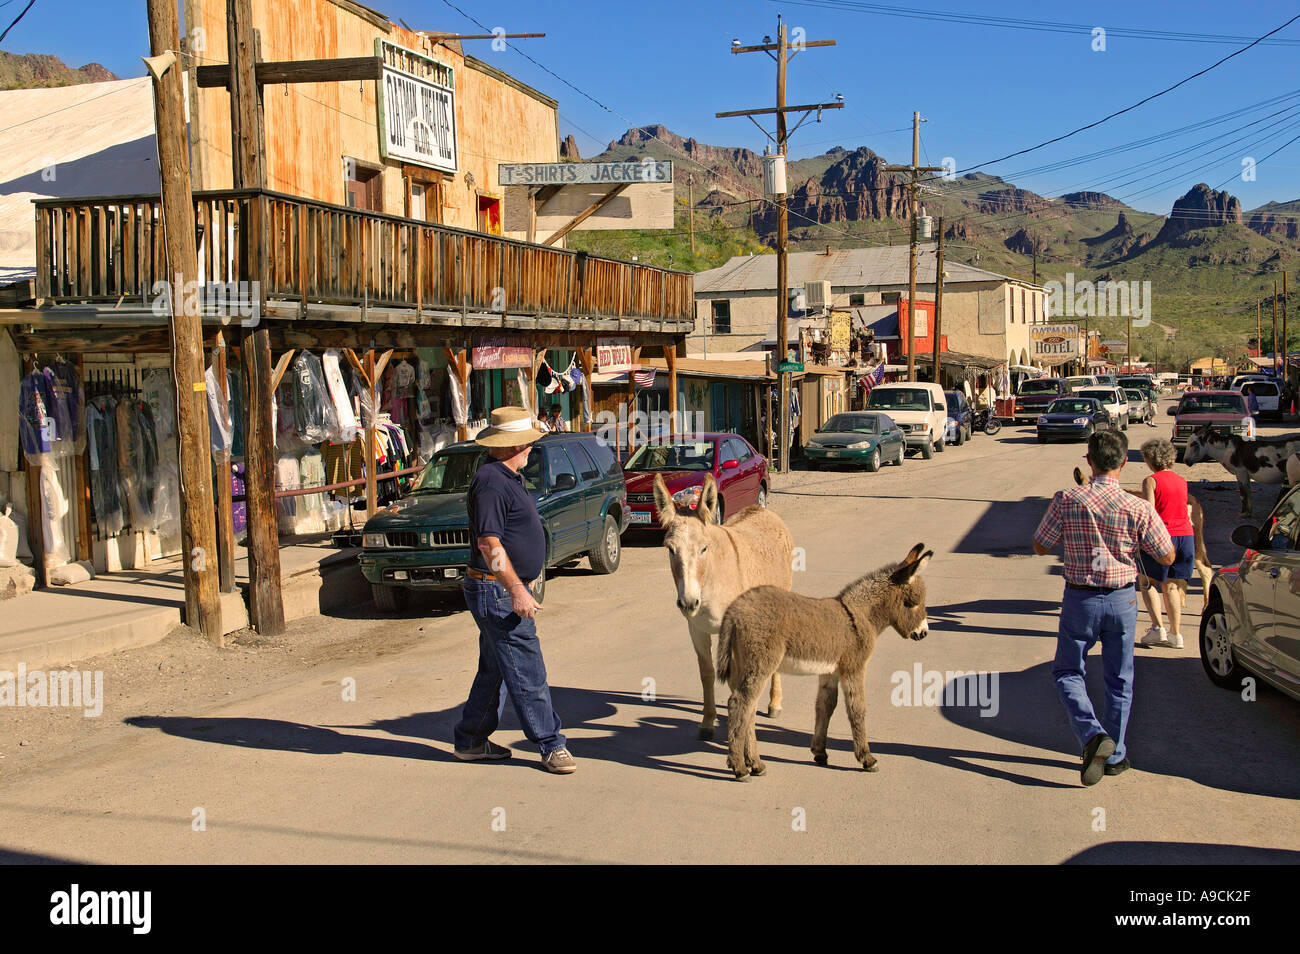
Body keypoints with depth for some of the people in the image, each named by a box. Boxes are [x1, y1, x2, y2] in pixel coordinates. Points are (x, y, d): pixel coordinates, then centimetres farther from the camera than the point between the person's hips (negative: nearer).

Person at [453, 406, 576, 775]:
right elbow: (489, 543, -24)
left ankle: (471, 741, 27)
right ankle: (551, 746, 2)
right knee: (526, 673, -4)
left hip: (505, 590, 11)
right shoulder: (491, 481, -19)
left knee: (494, 670, 17)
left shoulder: (507, 478, 14)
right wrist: (517, 591, -24)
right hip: (498, 592, -11)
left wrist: (523, 580, 26)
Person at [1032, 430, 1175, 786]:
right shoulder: (1138, 508, -13)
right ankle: (1114, 756, 24)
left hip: (1080, 599, -1)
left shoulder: (1066, 500, -14)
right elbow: (1167, 556, -3)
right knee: (1119, 679, 16)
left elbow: (1040, 547, -3)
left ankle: (1092, 733, -8)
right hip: (1122, 600, 1)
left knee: (1067, 671, 15)